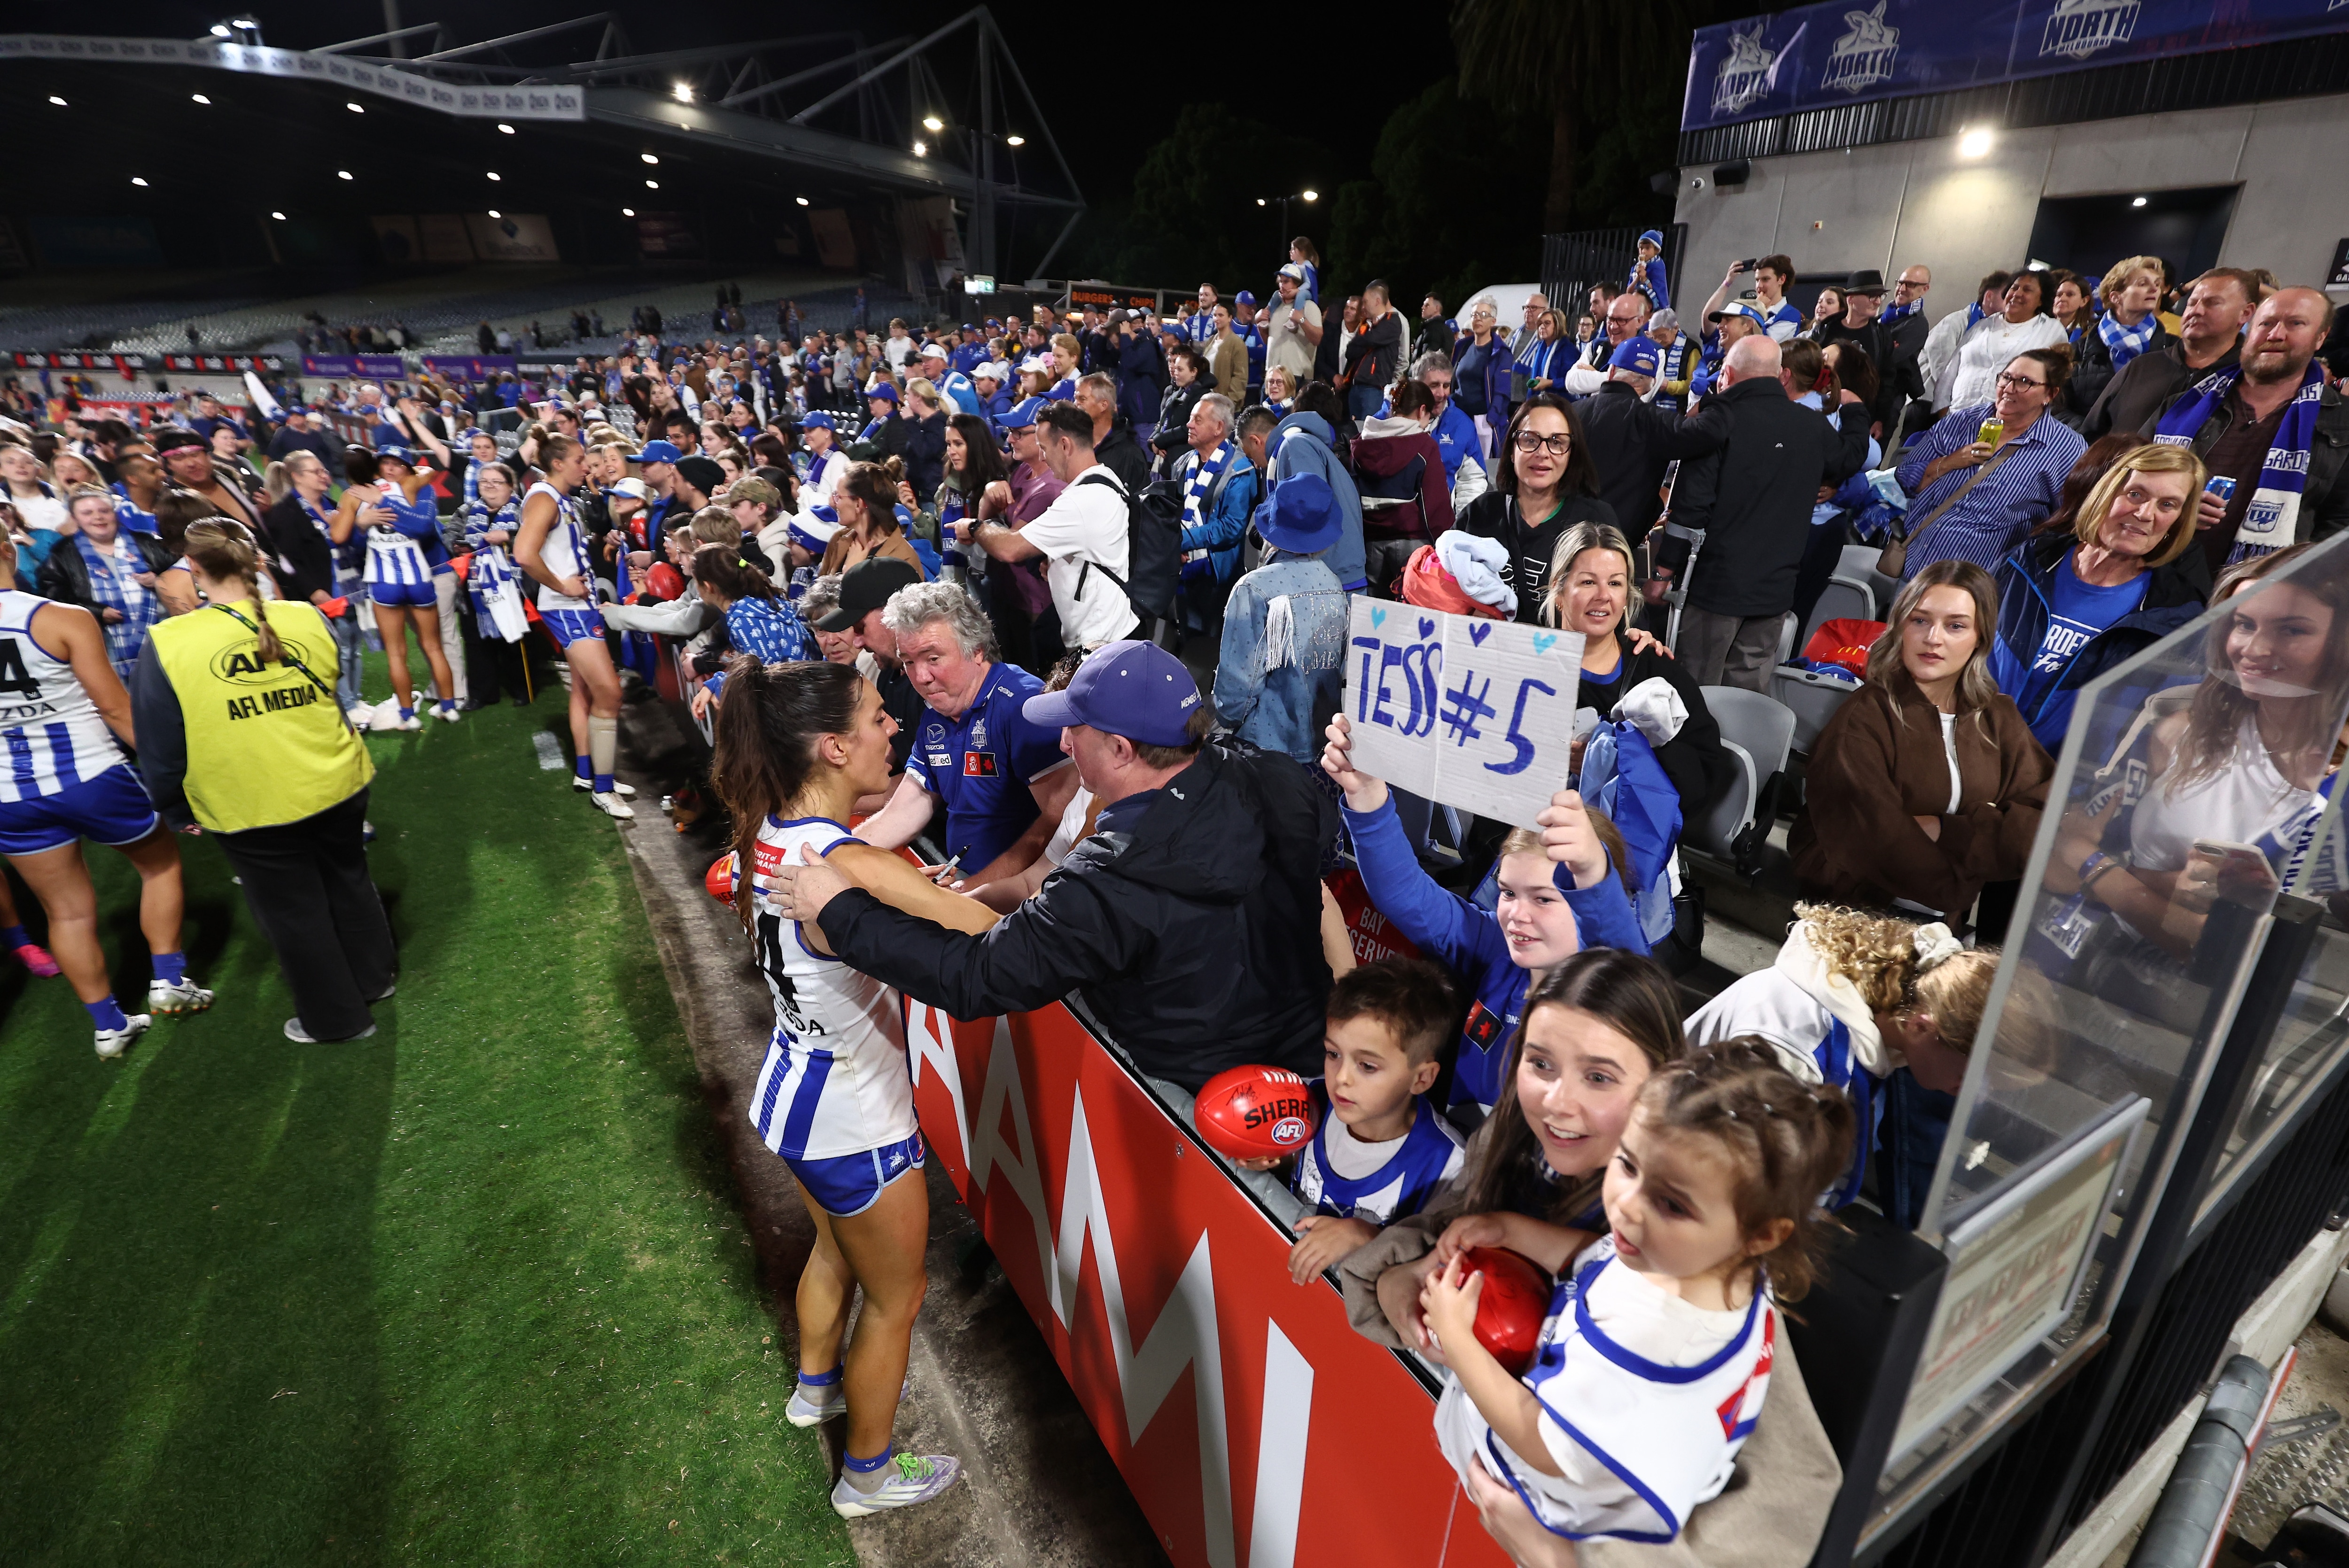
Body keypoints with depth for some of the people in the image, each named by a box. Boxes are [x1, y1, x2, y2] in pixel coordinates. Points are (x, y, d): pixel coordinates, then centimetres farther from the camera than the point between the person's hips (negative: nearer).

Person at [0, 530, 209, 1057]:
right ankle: (168, 979, 18)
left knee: (67, 909, 15)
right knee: (161, 863, 21)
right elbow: (115, 707, -14)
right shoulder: (65, 619, -15)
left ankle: (108, 1025, 23)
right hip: (92, 776, -4)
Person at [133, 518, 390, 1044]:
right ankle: (374, 976, 40)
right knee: (348, 881, 24)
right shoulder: (306, 619, -6)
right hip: (338, 786, 3)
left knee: (293, 910, 12)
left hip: (252, 810, -3)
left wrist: (176, 809, 9)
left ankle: (336, 1016, 25)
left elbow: (161, 748, -6)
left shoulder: (167, 645, -14)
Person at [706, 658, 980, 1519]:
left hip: (792, 1090, 8)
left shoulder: (770, 834, -8)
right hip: (854, 1124, -8)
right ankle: (868, 1474, 43)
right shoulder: (858, 870, -35)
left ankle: (816, 1387, 61)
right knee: (895, 1298, 19)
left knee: (837, 1247, 34)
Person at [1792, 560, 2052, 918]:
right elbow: (1878, 846, -19)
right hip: (1845, 915, -5)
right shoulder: (1863, 721, -11)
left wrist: (1943, 831, -13)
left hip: (1943, 927, 6)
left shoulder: (1999, 719, 9)